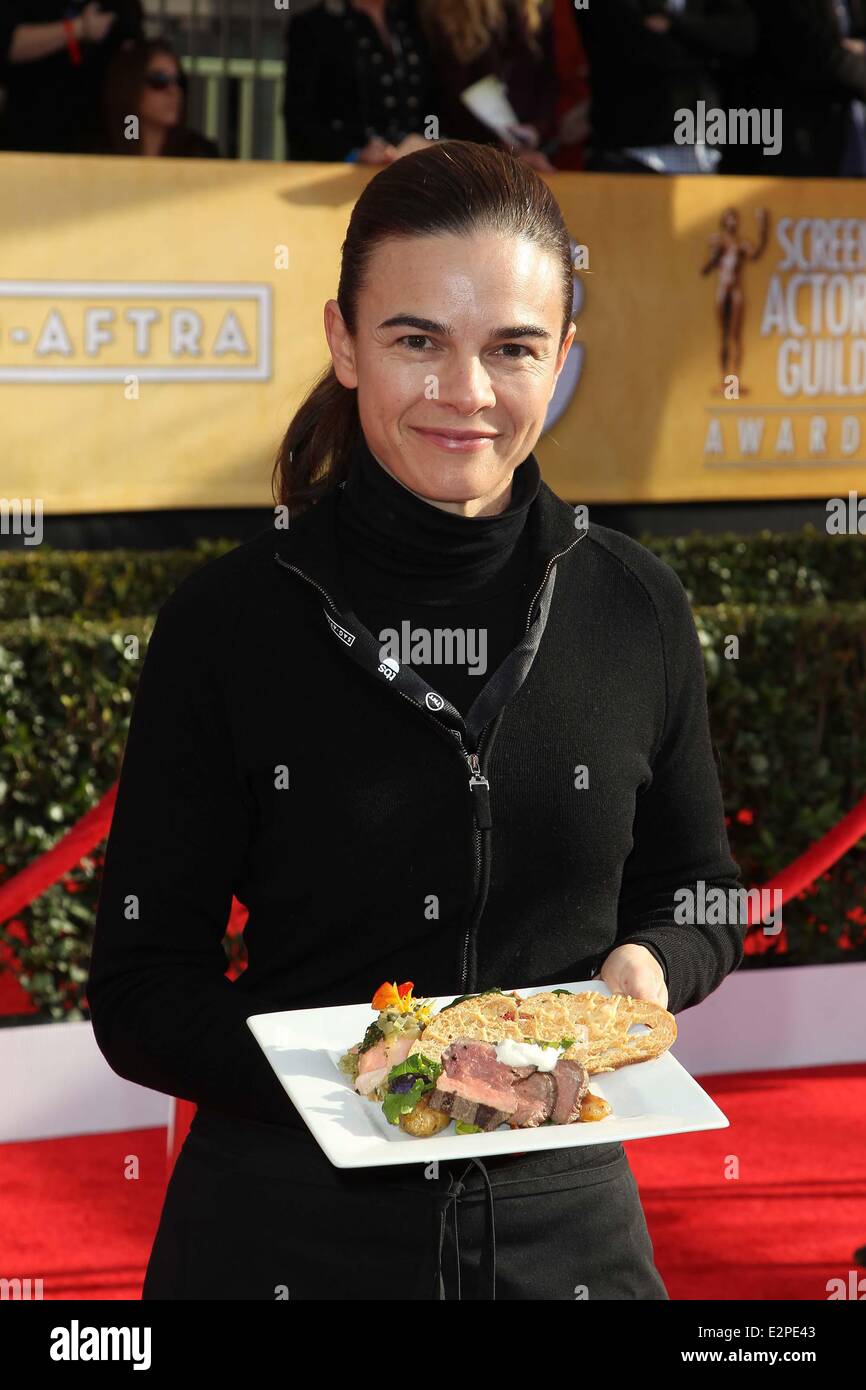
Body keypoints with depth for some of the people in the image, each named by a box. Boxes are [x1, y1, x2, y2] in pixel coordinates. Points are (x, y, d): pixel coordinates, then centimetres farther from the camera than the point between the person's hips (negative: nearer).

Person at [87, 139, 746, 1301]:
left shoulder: (636, 609, -2)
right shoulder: (227, 623, -9)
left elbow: (700, 894, 11)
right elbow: (140, 994, -7)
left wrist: (650, 965, -10)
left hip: (564, 1226, 2)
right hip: (284, 1236, -2)